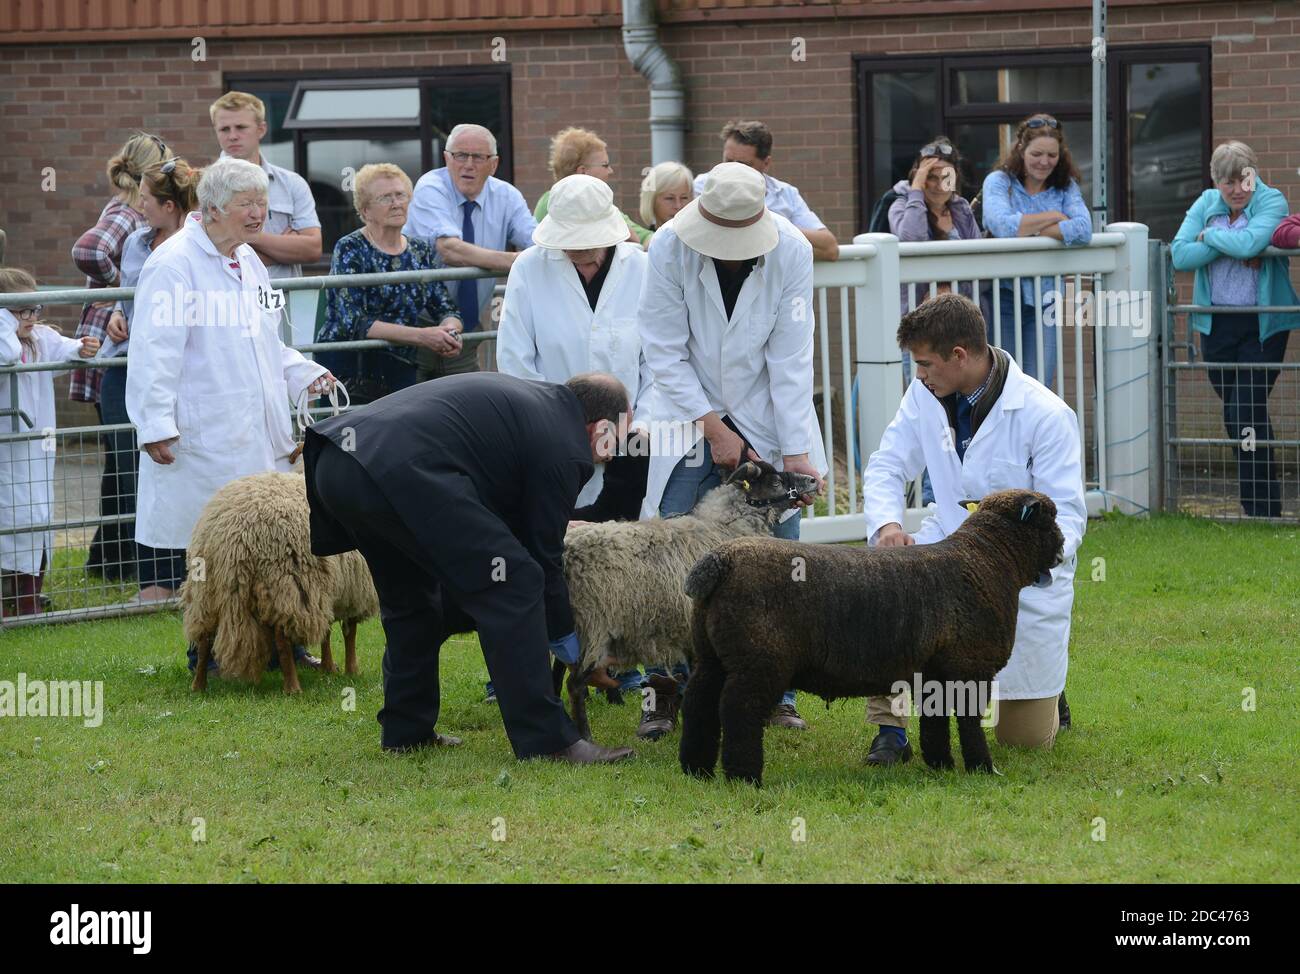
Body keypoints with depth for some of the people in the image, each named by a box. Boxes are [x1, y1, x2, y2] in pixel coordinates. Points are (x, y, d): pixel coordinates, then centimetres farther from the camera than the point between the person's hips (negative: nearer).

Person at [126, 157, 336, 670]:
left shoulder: (248, 261, 16)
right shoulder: (174, 263, -11)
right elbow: (154, 353, -16)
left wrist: (305, 375, 14)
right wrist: (156, 425, -21)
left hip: (260, 436, 8)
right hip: (204, 440, -8)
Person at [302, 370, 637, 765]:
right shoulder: (564, 450, 5)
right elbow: (543, 554, 11)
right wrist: (561, 633, 24)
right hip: (401, 470, -9)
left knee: (409, 595, 27)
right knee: (510, 584, -2)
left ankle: (405, 731, 31)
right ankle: (545, 740, -2)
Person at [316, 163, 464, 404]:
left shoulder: (422, 253, 12)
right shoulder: (350, 250, -5)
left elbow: (447, 309, 11)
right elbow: (353, 323, -16)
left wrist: (450, 329, -16)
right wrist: (421, 337, -23)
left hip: (400, 371, 5)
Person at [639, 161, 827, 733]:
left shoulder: (792, 252, -17)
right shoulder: (669, 248, -19)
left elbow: (790, 359, -14)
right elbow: (665, 350, -13)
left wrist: (797, 451, -16)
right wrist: (713, 428, -14)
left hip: (767, 417, 1)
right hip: (691, 415, -1)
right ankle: (665, 691, 6)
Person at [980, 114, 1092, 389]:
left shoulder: (1066, 188, 8)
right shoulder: (999, 182, 0)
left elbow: (1083, 230, -12)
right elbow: (1002, 225, -21)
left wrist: (1029, 231, -14)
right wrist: (1053, 217, -8)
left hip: (1044, 298, 2)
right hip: (1004, 294, -2)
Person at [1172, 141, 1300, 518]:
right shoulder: (1206, 204, 5)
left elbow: (1249, 242, -27)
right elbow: (1180, 255, -8)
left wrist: (1209, 236, -12)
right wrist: (1230, 247, -16)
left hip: (1263, 325, -5)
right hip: (1217, 324, 5)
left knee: (1248, 412, -11)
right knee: (1233, 414, 10)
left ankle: (1262, 508, -5)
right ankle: (1258, 501, 21)